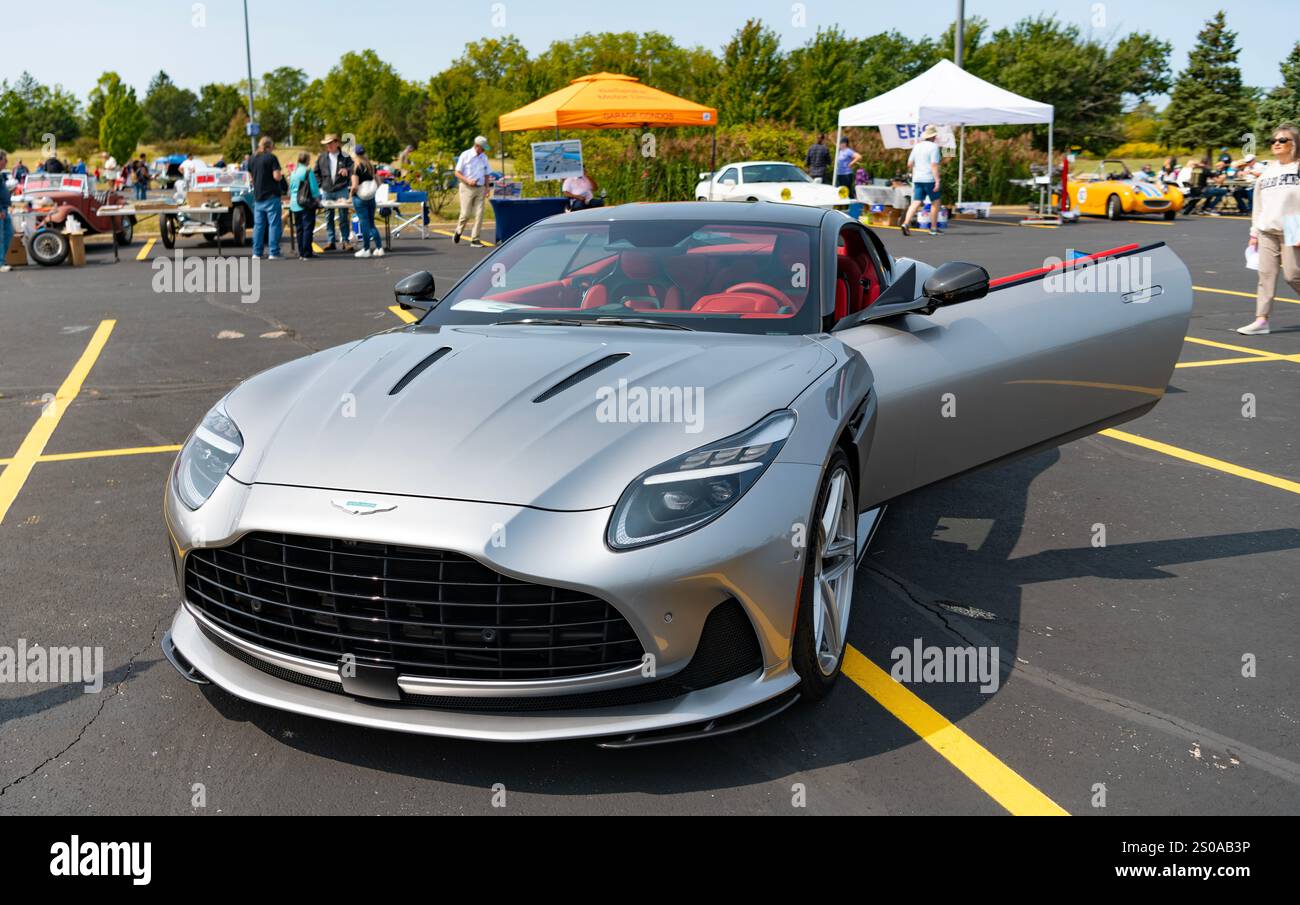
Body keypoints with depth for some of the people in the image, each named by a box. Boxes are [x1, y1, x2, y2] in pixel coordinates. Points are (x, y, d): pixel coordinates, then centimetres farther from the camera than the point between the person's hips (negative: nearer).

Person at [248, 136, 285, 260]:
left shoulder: (251, 159, 11)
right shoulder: (272, 158, -9)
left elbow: (251, 178, 18)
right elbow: (277, 176, -16)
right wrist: (281, 175, 4)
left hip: (257, 197, 6)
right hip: (271, 196, -6)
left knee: (258, 225, 9)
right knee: (274, 224, -2)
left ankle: (257, 252, 9)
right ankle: (274, 252, -5)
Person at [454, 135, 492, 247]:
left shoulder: (484, 157, 11)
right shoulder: (465, 155, -4)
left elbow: (486, 174, 19)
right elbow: (457, 173, -4)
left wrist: (486, 187, 5)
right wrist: (468, 181, -18)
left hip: (480, 189, 4)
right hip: (467, 188, -4)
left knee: (479, 214, -5)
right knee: (466, 214, -7)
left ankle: (475, 239, 0)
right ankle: (458, 231, 21)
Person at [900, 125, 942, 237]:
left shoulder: (917, 146, 10)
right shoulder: (934, 147, -9)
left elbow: (909, 163, 12)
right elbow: (934, 165, -17)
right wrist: (937, 180, -18)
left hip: (917, 178, 6)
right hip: (929, 178, -6)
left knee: (916, 202, 1)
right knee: (935, 202, 9)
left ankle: (906, 223, -20)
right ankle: (933, 228, 13)